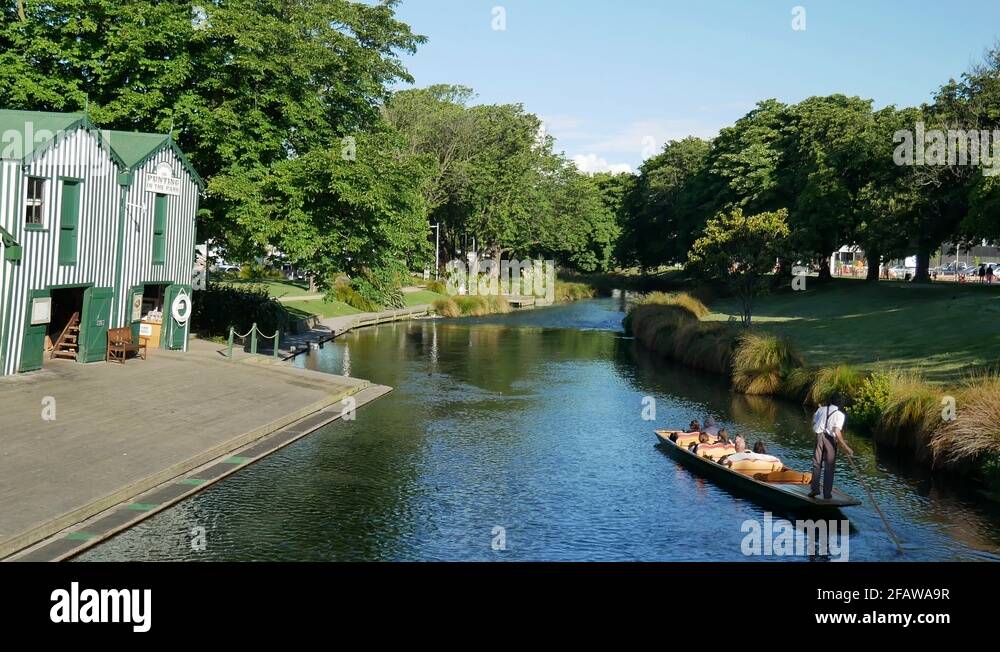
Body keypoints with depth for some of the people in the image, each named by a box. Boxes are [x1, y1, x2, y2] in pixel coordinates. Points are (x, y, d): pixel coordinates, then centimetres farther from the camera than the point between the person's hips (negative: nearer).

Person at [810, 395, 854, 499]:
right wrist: (846, 447, -13)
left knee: (816, 464, 12)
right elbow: (837, 432, -15)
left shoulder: (821, 409, 6)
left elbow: (814, 422, 15)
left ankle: (814, 489, 6)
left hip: (819, 437, 3)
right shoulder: (840, 414, -5)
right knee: (829, 467, 7)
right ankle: (827, 493, 10)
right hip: (830, 439, -3)